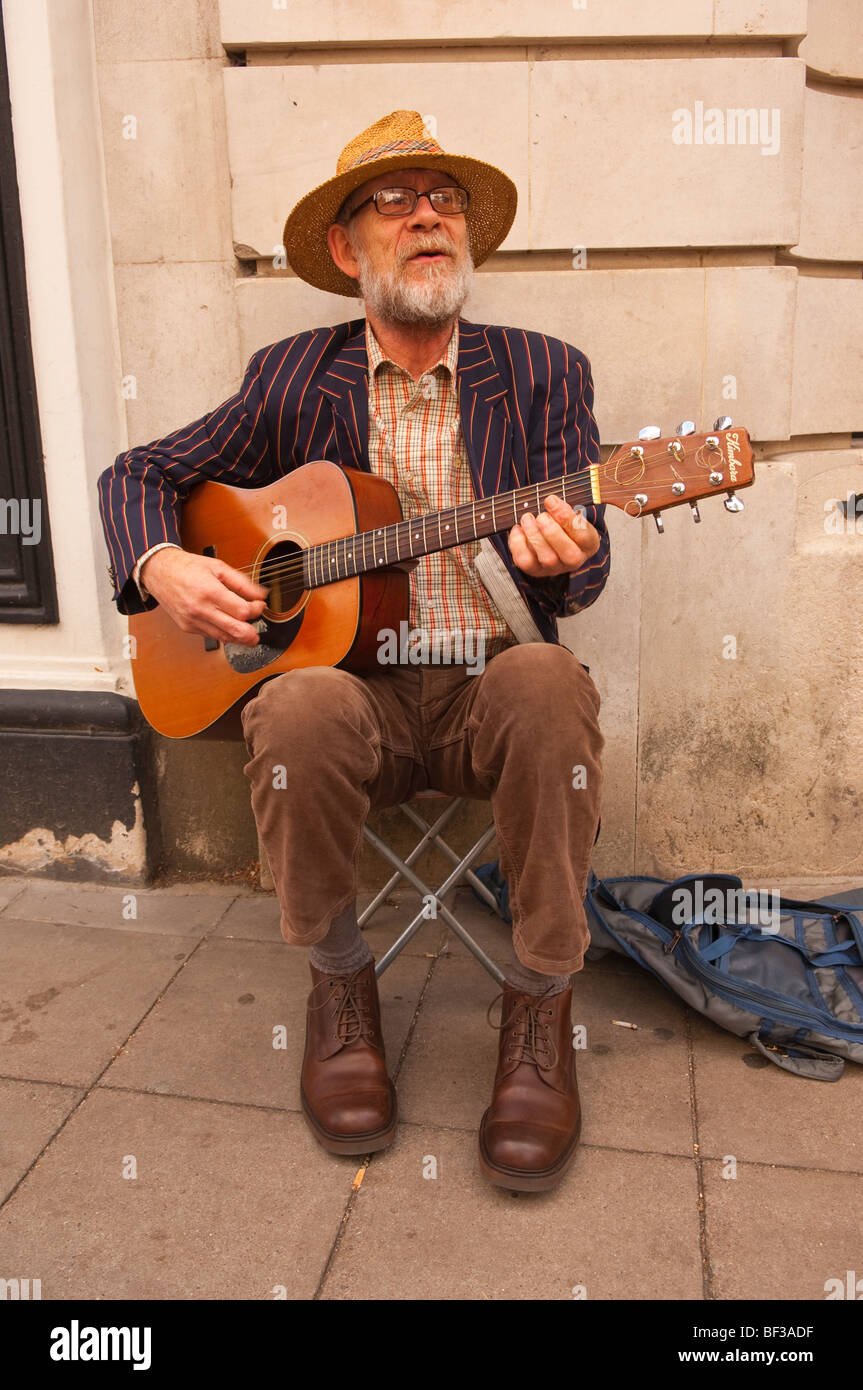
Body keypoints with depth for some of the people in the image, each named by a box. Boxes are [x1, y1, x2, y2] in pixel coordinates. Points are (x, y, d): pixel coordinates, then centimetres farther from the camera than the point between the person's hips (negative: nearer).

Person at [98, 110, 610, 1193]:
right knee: (299, 710, -34)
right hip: (355, 681, 1)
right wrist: (161, 564, -8)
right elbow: (139, 473, 14)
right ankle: (338, 985, -5)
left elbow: (585, 571, 3)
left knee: (547, 682, -34)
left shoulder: (543, 374, 8)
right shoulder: (292, 380, 8)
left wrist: (562, 555, -22)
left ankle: (539, 1004, -13)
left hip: (493, 685, 0)